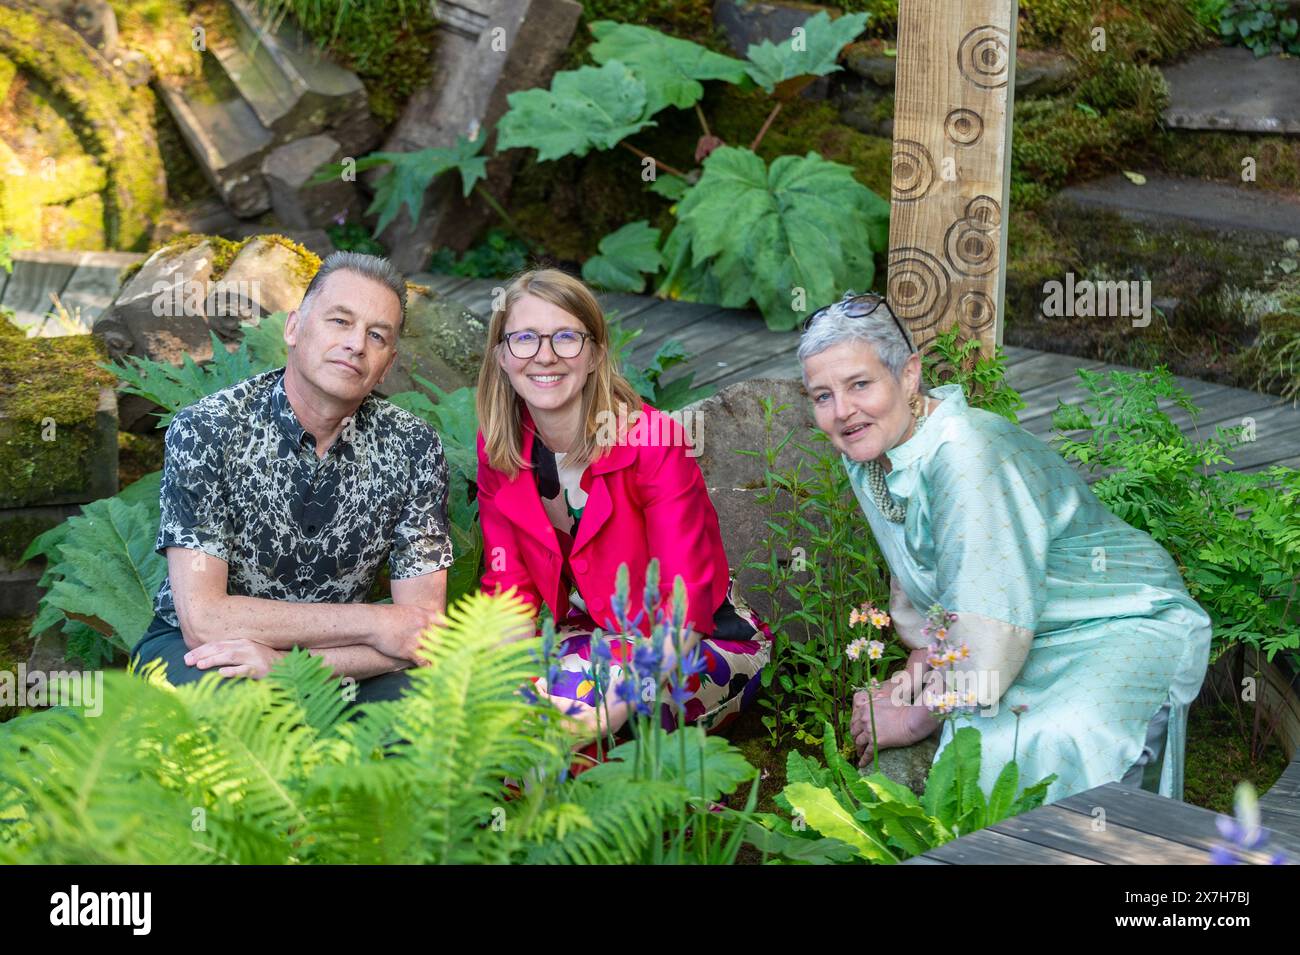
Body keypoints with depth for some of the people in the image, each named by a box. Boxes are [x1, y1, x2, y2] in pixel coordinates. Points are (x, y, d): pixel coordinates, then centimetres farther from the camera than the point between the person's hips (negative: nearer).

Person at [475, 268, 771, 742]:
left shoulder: (653, 442, -22)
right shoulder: (498, 449, -7)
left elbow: (685, 602, -23)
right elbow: (510, 587, -4)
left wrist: (620, 707, -35)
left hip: (705, 644, -5)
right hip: (590, 633, 5)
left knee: (572, 691, -31)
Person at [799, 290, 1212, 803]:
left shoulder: (965, 453, -29)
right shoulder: (866, 454, -2)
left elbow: (989, 628, -30)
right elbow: (914, 574, 13)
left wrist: (918, 717, -19)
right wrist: (925, 650, -2)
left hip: (1125, 628, -8)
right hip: (1028, 642, 8)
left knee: (1058, 741, -32)